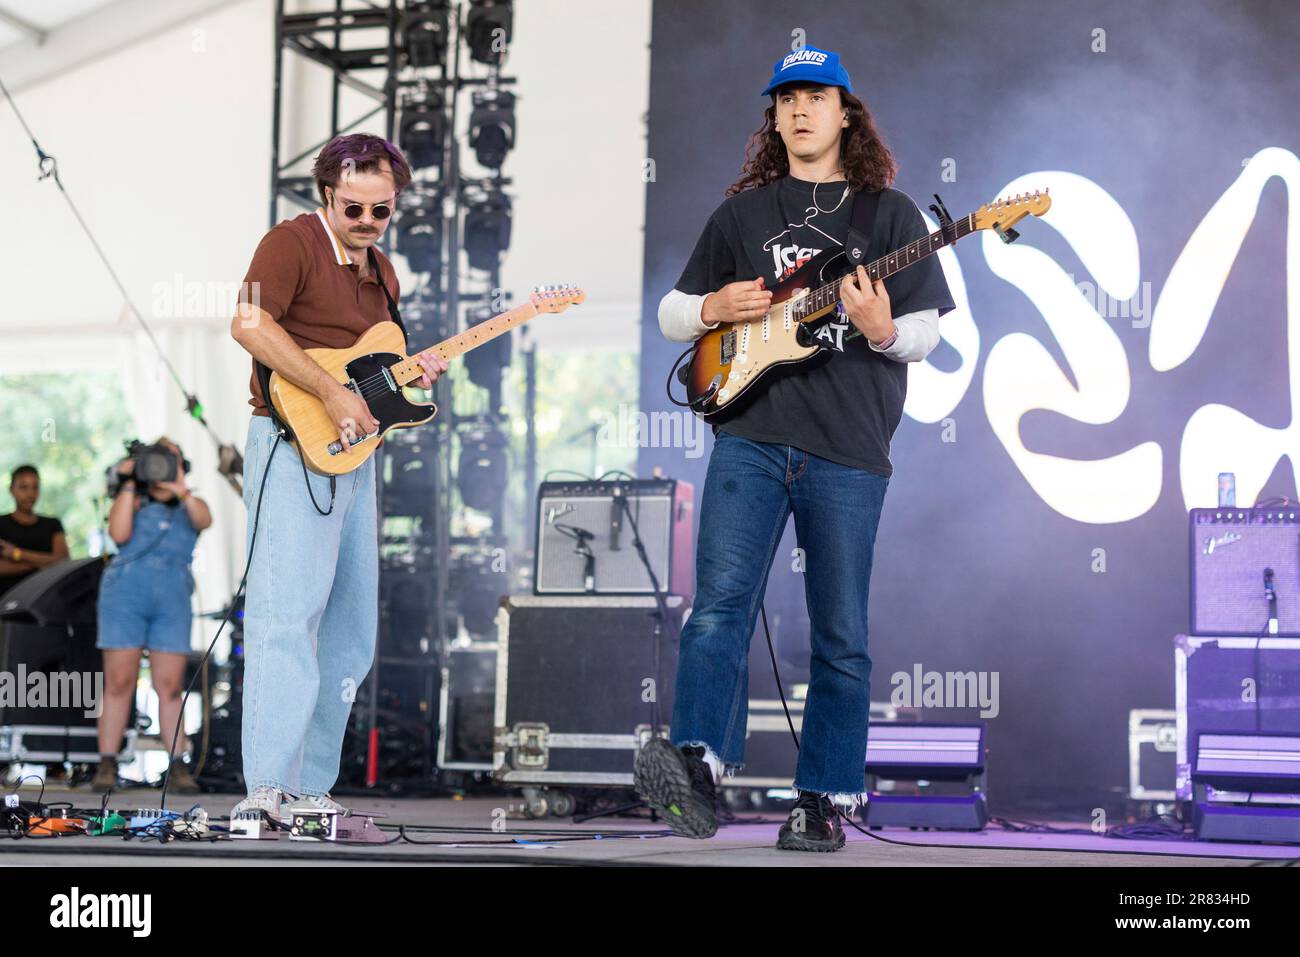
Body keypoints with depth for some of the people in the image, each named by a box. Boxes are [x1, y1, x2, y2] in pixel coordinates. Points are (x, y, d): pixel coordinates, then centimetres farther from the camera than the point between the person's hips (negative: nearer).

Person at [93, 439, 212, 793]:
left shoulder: (188, 507, 16)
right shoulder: (132, 502, 12)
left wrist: (181, 490, -23)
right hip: (125, 595, -1)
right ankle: (106, 765, -3)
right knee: (119, 683, -4)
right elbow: (119, 534, -7)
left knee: (170, 687, -3)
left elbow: (204, 520, -8)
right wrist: (128, 486, -7)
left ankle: (178, 768, -4)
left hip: (172, 604, 1)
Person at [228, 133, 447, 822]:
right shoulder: (292, 243, -6)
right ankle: (266, 789, -18)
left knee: (349, 628, 9)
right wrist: (331, 393, -23)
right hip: (294, 449, -9)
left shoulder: (381, 270, 21)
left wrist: (411, 372, 8)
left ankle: (310, 785, 16)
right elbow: (249, 324, -20)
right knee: (288, 613, -16)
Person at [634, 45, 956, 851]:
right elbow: (672, 311, 21)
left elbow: (927, 332, 5)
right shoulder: (741, 214, 16)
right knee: (721, 604, -15)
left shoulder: (889, 212, 9)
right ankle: (699, 764, -23)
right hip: (751, 434, 1)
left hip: (849, 451, -1)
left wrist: (883, 331, -17)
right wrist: (714, 309, -1)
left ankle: (824, 800, 9)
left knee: (841, 636, 2)